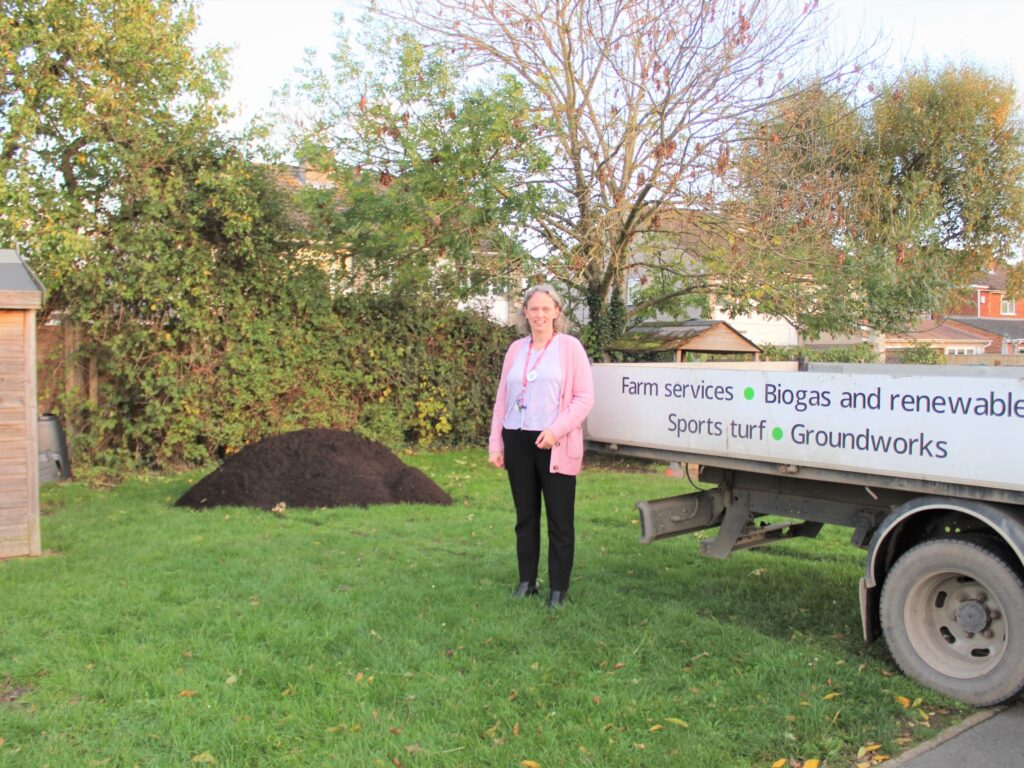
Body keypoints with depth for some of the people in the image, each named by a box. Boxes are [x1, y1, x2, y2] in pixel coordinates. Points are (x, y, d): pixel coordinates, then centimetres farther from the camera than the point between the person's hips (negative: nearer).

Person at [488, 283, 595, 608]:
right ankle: (526, 581, 22)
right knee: (525, 516, 12)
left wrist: (557, 430, -18)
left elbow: (585, 397, -6)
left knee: (560, 520, 1)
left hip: (555, 445, -4)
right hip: (517, 441, 4)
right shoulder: (516, 349, 12)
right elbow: (502, 399, 13)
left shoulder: (569, 347, 0)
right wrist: (495, 443, 7)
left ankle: (558, 588, 10)